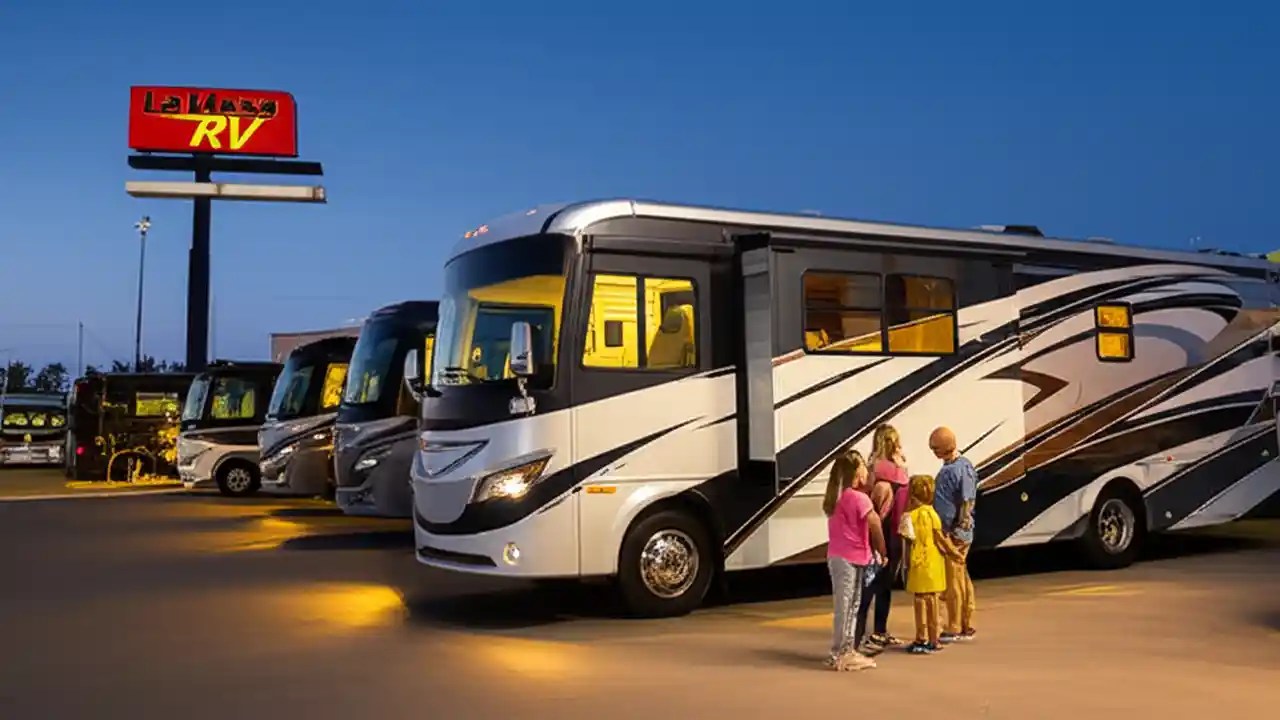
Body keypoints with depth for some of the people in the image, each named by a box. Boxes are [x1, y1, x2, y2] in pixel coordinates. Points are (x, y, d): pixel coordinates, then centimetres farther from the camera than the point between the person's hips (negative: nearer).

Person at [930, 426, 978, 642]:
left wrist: (959, 530, -18)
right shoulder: (947, 467, 12)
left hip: (956, 534, -9)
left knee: (954, 581, -2)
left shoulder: (963, 468, -15)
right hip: (945, 532, 9)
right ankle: (966, 626, 21)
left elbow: (967, 503, -17)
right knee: (960, 579, 14)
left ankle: (955, 628, 6)